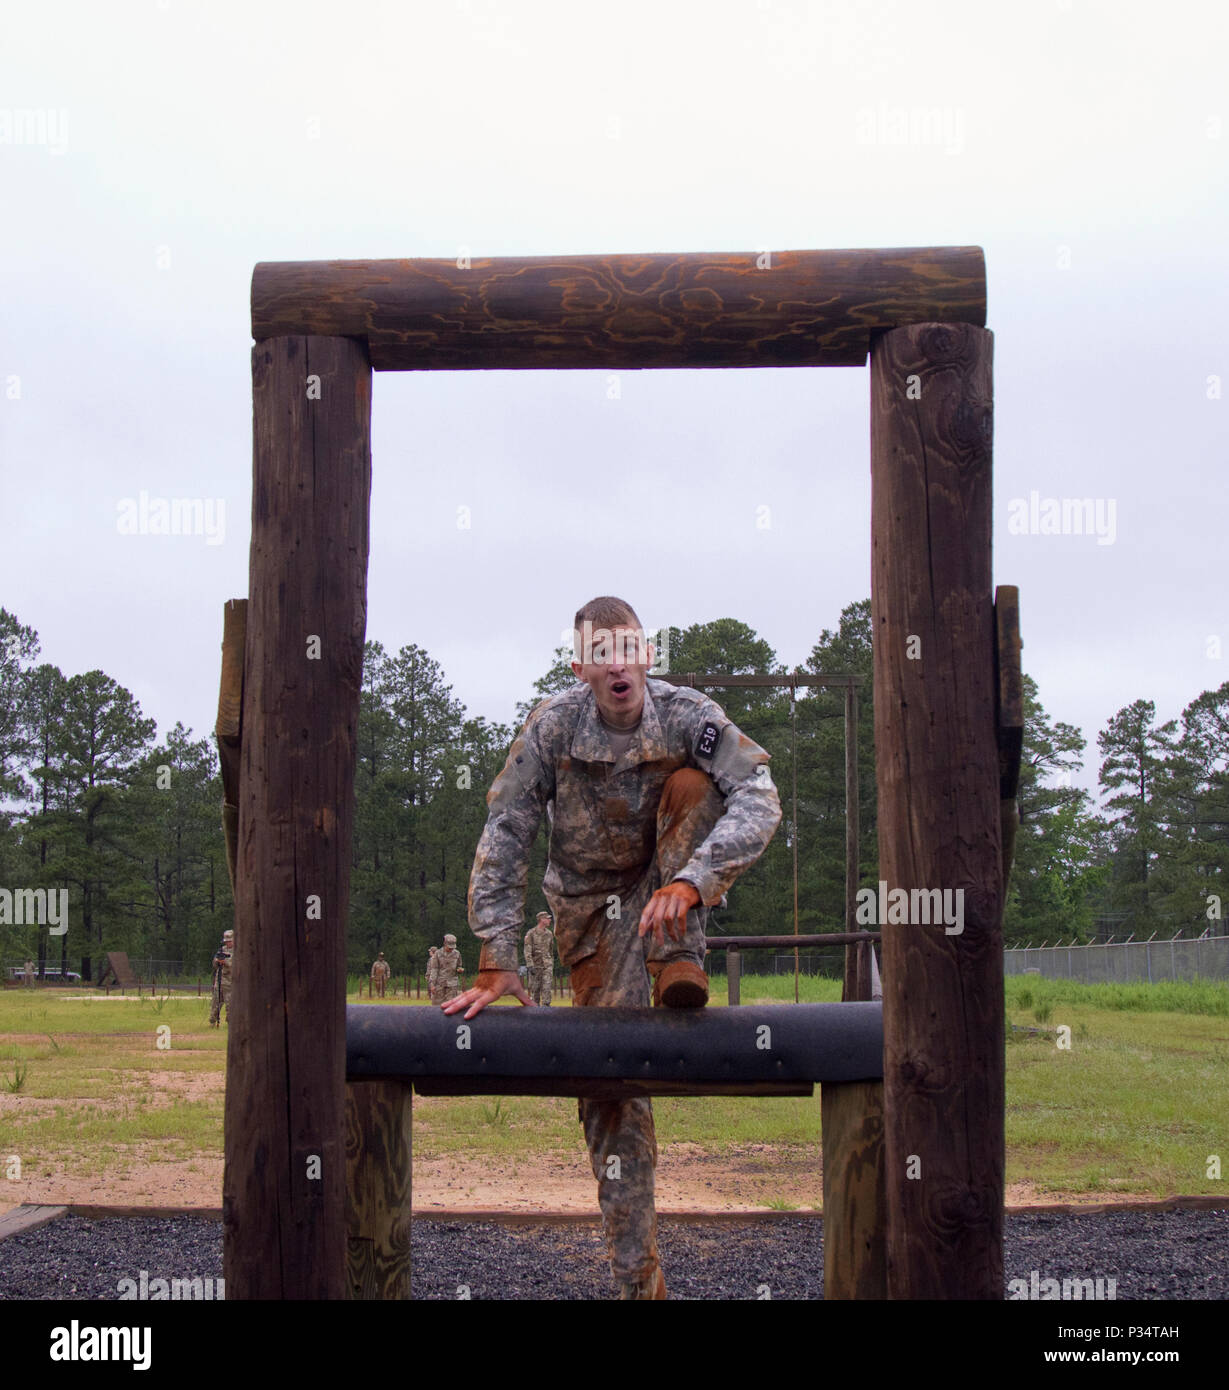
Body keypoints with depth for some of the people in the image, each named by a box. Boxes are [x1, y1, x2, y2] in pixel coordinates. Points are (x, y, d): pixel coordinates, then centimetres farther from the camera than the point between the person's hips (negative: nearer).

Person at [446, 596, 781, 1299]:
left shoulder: (688, 714, -19)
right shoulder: (552, 727, -18)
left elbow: (760, 799, -32)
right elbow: (504, 841, -17)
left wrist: (689, 881, -46)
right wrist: (498, 963, -23)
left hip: (673, 886, 0)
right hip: (594, 900, 0)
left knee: (691, 783, -28)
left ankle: (678, 964, -25)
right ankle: (637, 1274, -1)